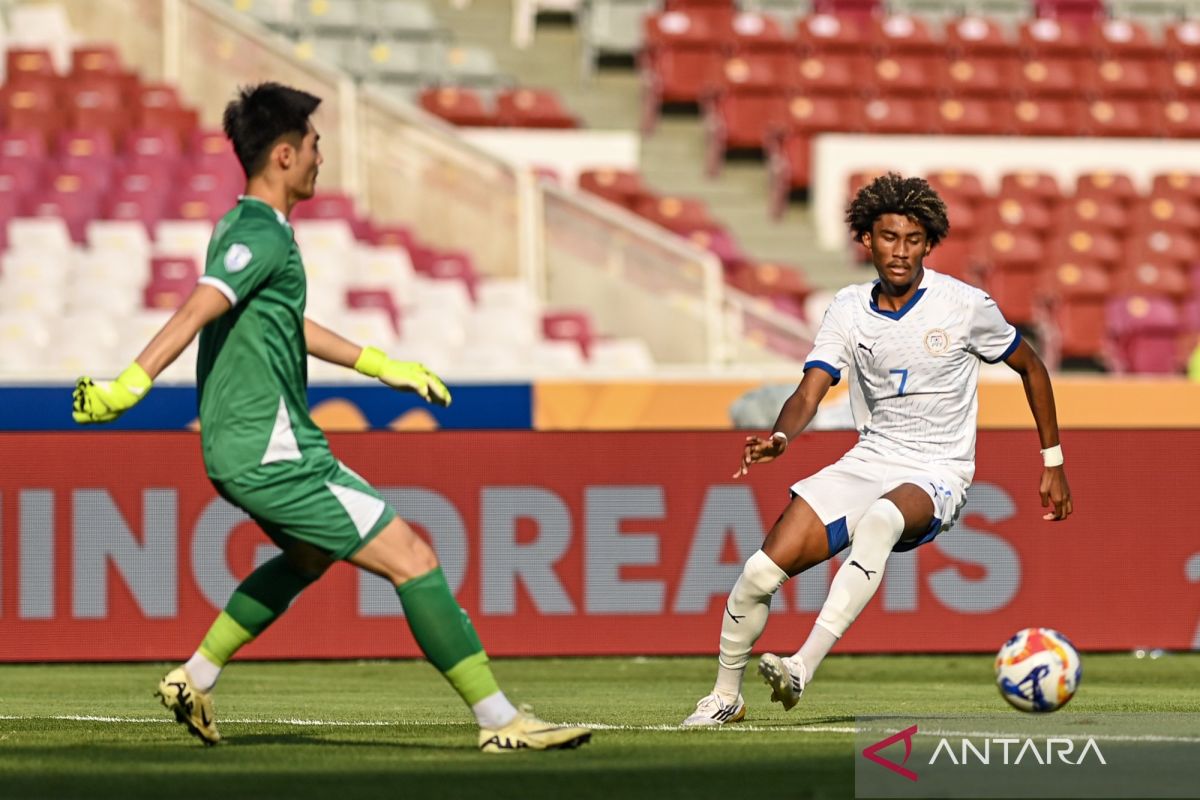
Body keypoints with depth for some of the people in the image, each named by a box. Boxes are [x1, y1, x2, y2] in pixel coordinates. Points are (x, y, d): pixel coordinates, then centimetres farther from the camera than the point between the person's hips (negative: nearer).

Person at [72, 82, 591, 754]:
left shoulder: (240, 228, 16)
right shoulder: (264, 237, -16)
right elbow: (197, 312, -29)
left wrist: (383, 366, 35)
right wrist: (129, 385, -41)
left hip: (242, 447, 11)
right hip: (272, 451, -11)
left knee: (310, 557, 35)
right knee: (413, 561, -9)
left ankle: (194, 678, 33)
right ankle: (501, 721, -10)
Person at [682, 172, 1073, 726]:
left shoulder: (965, 306, -5)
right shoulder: (849, 310, 2)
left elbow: (1030, 367, 10)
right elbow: (810, 391, -7)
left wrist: (1052, 463, 12)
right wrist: (780, 437, -30)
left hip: (937, 474, -4)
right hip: (867, 463, 4)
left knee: (879, 521, -41)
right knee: (762, 571, -13)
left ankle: (802, 669, -47)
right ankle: (725, 696, 11)